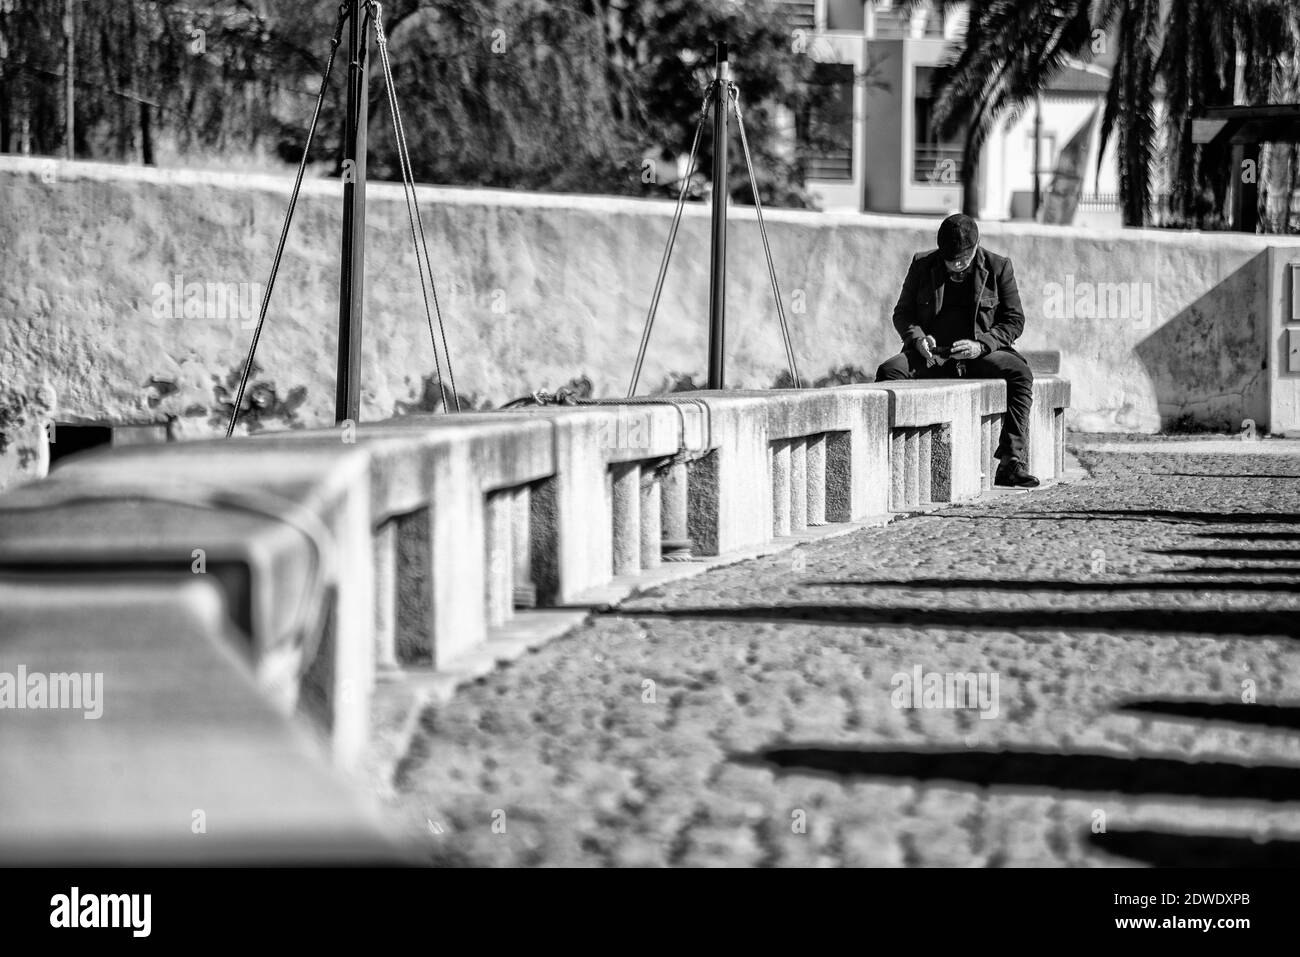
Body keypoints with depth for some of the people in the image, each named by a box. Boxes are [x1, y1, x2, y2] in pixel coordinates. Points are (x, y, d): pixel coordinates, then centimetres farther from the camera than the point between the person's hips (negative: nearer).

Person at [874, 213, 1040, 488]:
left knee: (1019, 374, -31)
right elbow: (903, 312, 14)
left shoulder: (998, 267, 4)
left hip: (980, 354, -1)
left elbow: (1014, 320, 3)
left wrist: (981, 344, -14)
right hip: (932, 353, 1)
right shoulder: (922, 265, 8)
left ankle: (1011, 461, -35)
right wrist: (917, 338, -9)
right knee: (889, 371, -28)